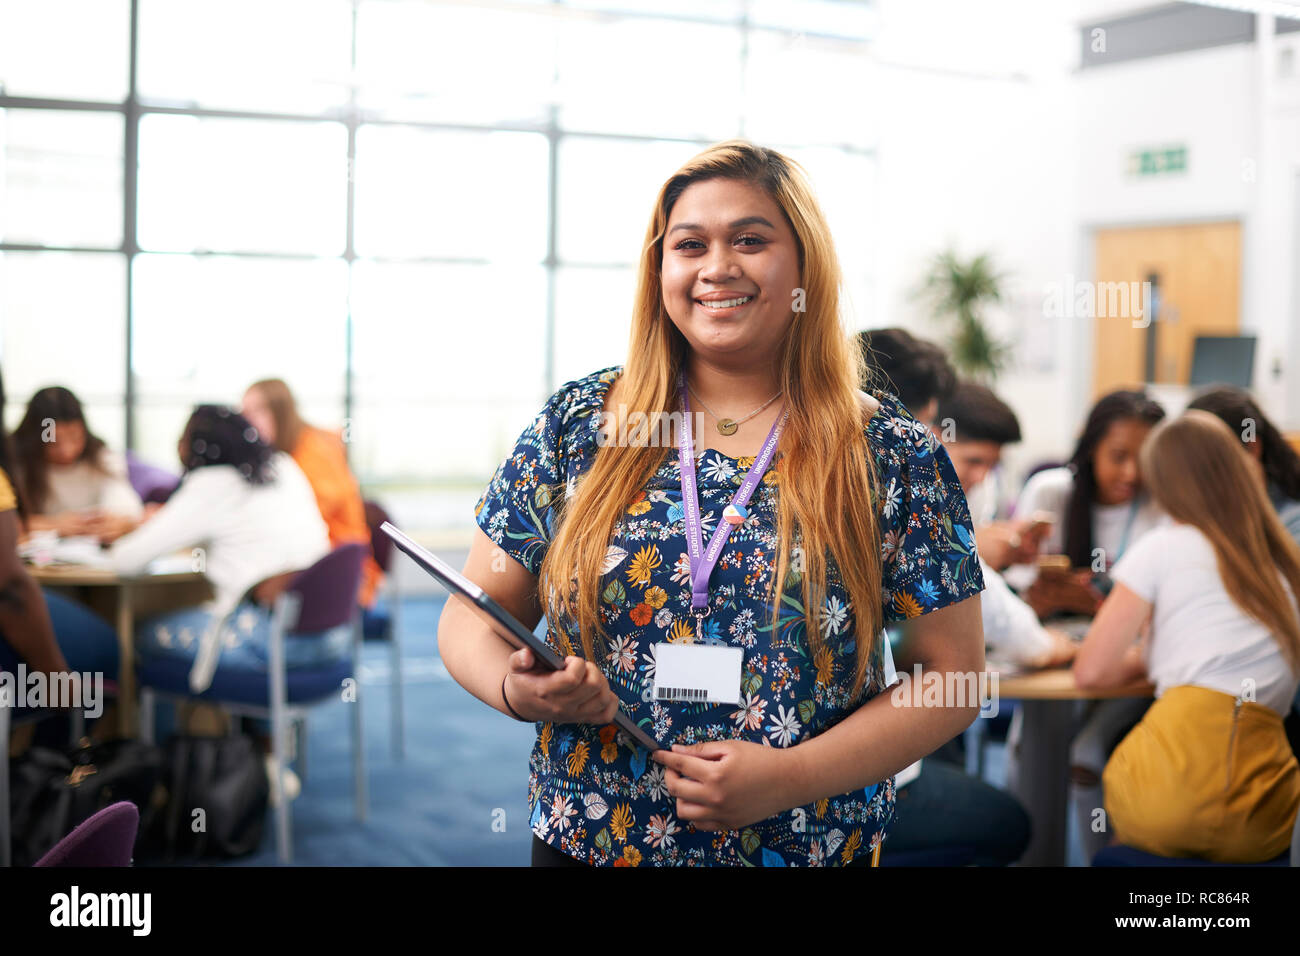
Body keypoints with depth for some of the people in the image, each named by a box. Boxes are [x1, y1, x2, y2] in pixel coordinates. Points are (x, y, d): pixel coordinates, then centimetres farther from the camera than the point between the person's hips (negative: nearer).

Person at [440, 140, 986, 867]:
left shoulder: (894, 456, -8)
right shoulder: (577, 423, -3)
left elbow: (954, 676, -6)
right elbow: (471, 617, 2)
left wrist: (793, 777, -18)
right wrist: (515, 689, -20)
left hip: (810, 845, -1)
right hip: (583, 841, 2)